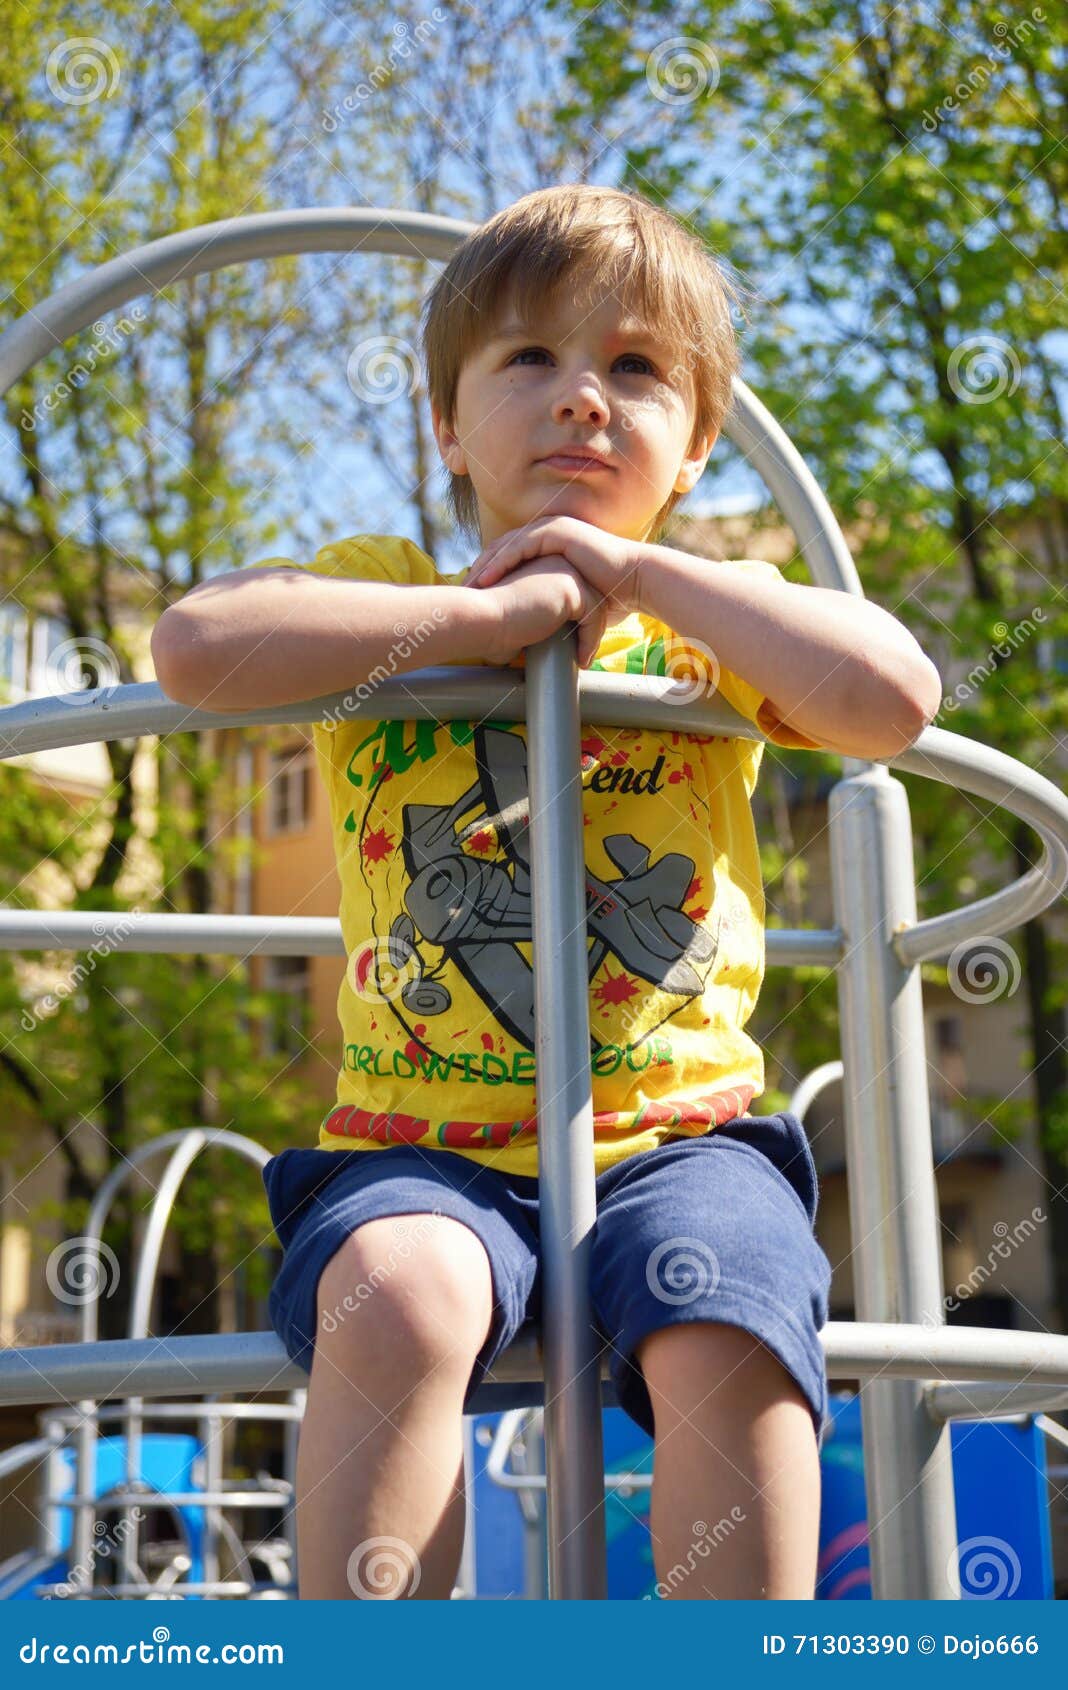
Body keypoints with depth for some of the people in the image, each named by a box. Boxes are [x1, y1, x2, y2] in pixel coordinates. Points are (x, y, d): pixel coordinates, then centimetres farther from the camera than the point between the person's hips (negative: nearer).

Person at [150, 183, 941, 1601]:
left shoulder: (710, 626, 14)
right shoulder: (388, 595, 10)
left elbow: (895, 698, -7)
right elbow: (197, 648, -12)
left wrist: (639, 568, -6)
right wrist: (487, 610, -12)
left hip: (678, 1126, 1)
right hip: (422, 1147, 0)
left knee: (725, 1341, -29)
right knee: (394, 1299, -32)